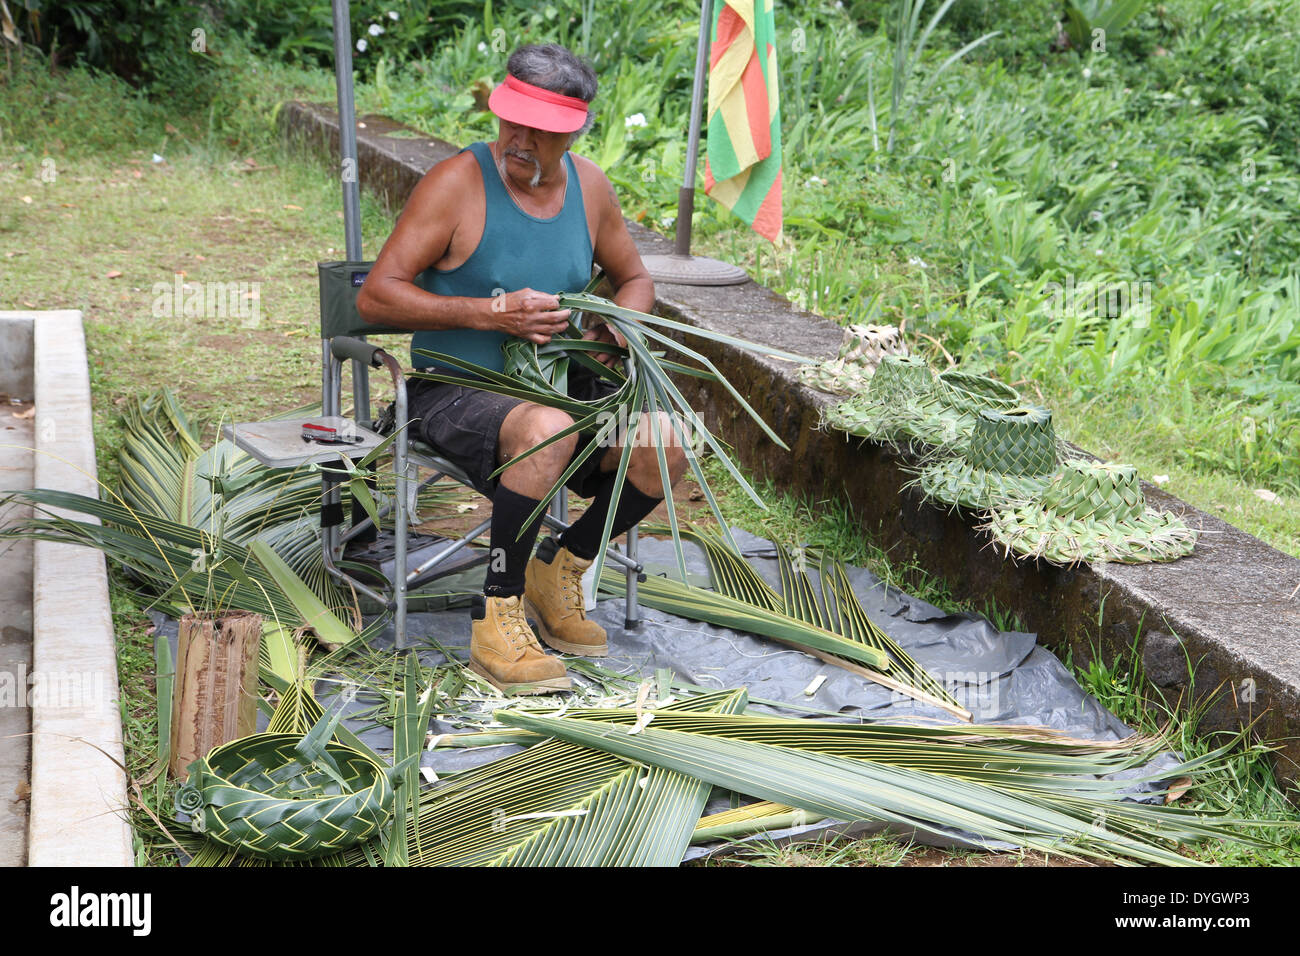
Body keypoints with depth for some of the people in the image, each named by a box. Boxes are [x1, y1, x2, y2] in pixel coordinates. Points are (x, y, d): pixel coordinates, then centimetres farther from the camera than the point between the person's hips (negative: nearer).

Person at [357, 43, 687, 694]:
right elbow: (375, 298, -15)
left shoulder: (588, 186, 4)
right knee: (549, 431, -38)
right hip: (456, 390, -6)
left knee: (664, 449, -17)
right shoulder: (459, 182, -13)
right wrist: (492, 313, -22)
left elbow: (634, 279, 21)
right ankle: (497, 617, -20)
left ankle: (557, 569, 8)